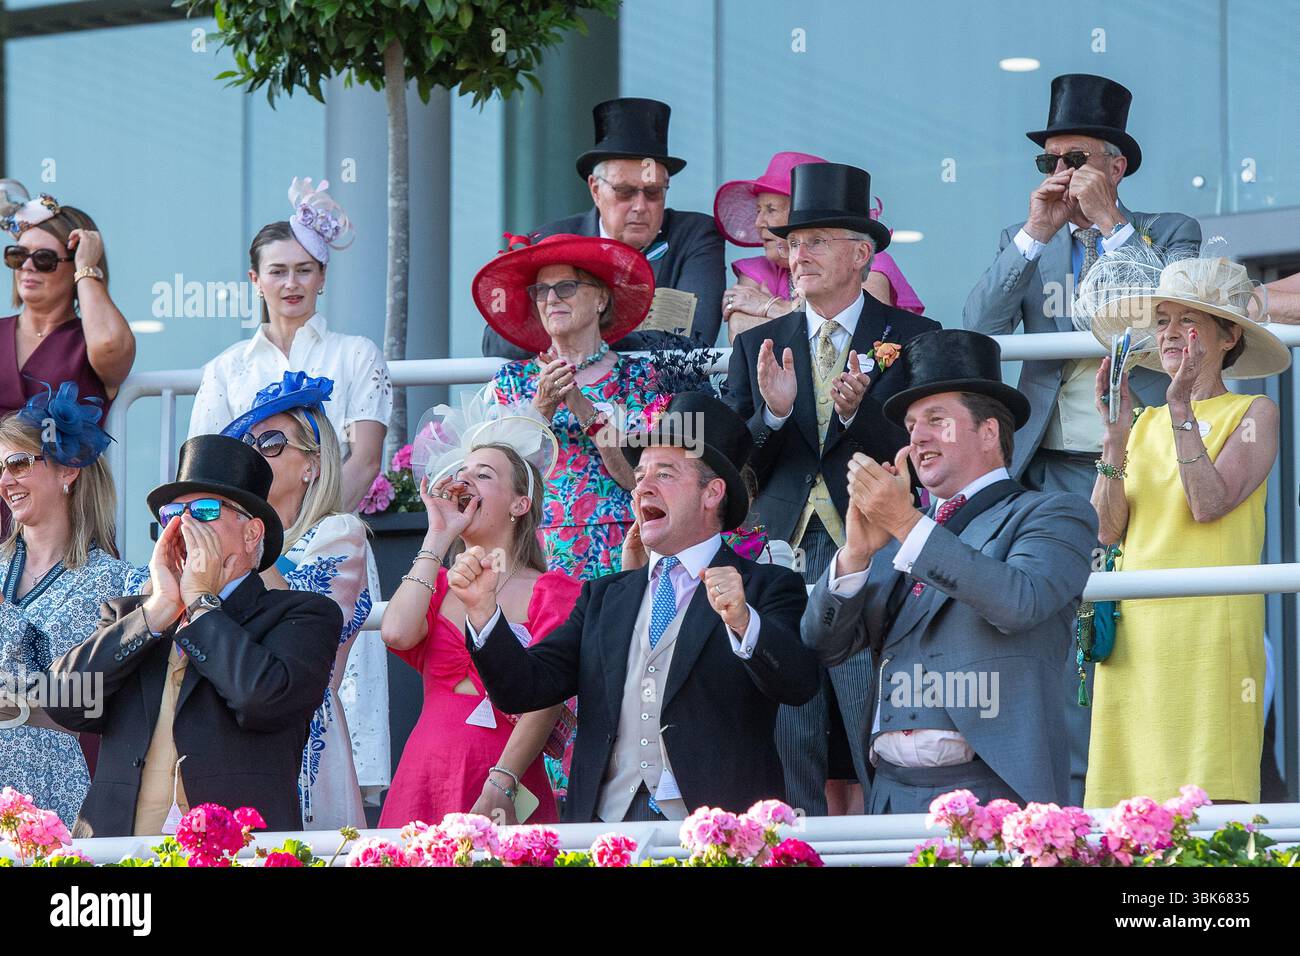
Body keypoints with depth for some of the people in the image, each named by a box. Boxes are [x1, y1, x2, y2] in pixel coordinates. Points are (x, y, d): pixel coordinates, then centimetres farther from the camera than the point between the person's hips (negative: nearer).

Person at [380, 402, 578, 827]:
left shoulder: (551, 591, 3)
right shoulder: (438, 585, 16)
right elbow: (396, 633, -7)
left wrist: (500, 787, -22)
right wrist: (438, 537, 0)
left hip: (506, 787, -3)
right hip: (426, 777, 3)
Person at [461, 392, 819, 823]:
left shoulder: (768, 589, 7)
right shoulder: (605, 597, 23)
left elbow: (798, 684, -11)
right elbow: (525, 689, 13)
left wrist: (742, 621, -29)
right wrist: (481, 607, -2)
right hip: (607, 825, 3)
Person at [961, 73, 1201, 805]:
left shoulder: (1167, 234, 8)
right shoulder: (1024, 245, 16)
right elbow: (979, 328, 0)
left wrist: (1109, 223, -10)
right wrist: (1036, 233, -6)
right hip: (1057, 468, 3)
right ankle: (1072, 795, 1)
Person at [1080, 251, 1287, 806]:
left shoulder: (1253, 414, 4)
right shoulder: (1147, 422, 18)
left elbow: (1208, 504, -11)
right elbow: (1107, 528, 6)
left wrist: (1181, 410, -14)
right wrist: (1115, 434, -3)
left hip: (1211, 626, -5)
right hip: (1136, 630, 5)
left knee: (1209, 794, -11)